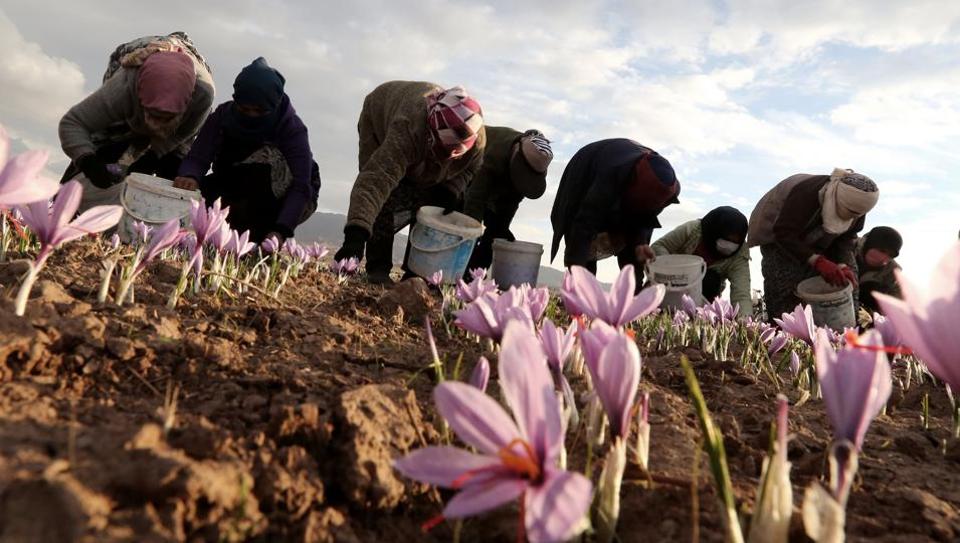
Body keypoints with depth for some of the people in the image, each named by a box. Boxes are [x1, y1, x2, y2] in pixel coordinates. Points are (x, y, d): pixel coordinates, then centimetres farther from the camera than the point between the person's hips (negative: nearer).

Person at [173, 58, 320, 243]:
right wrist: (189, 177, -45)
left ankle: (259, 239, -28)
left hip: (285, 203, -3)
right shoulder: (223, 115, -11)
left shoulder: (292, 128, -22)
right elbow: (197, 157, -20)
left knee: (267, 155, -33)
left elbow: (301, 186, -31)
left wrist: (281, 231, -46)